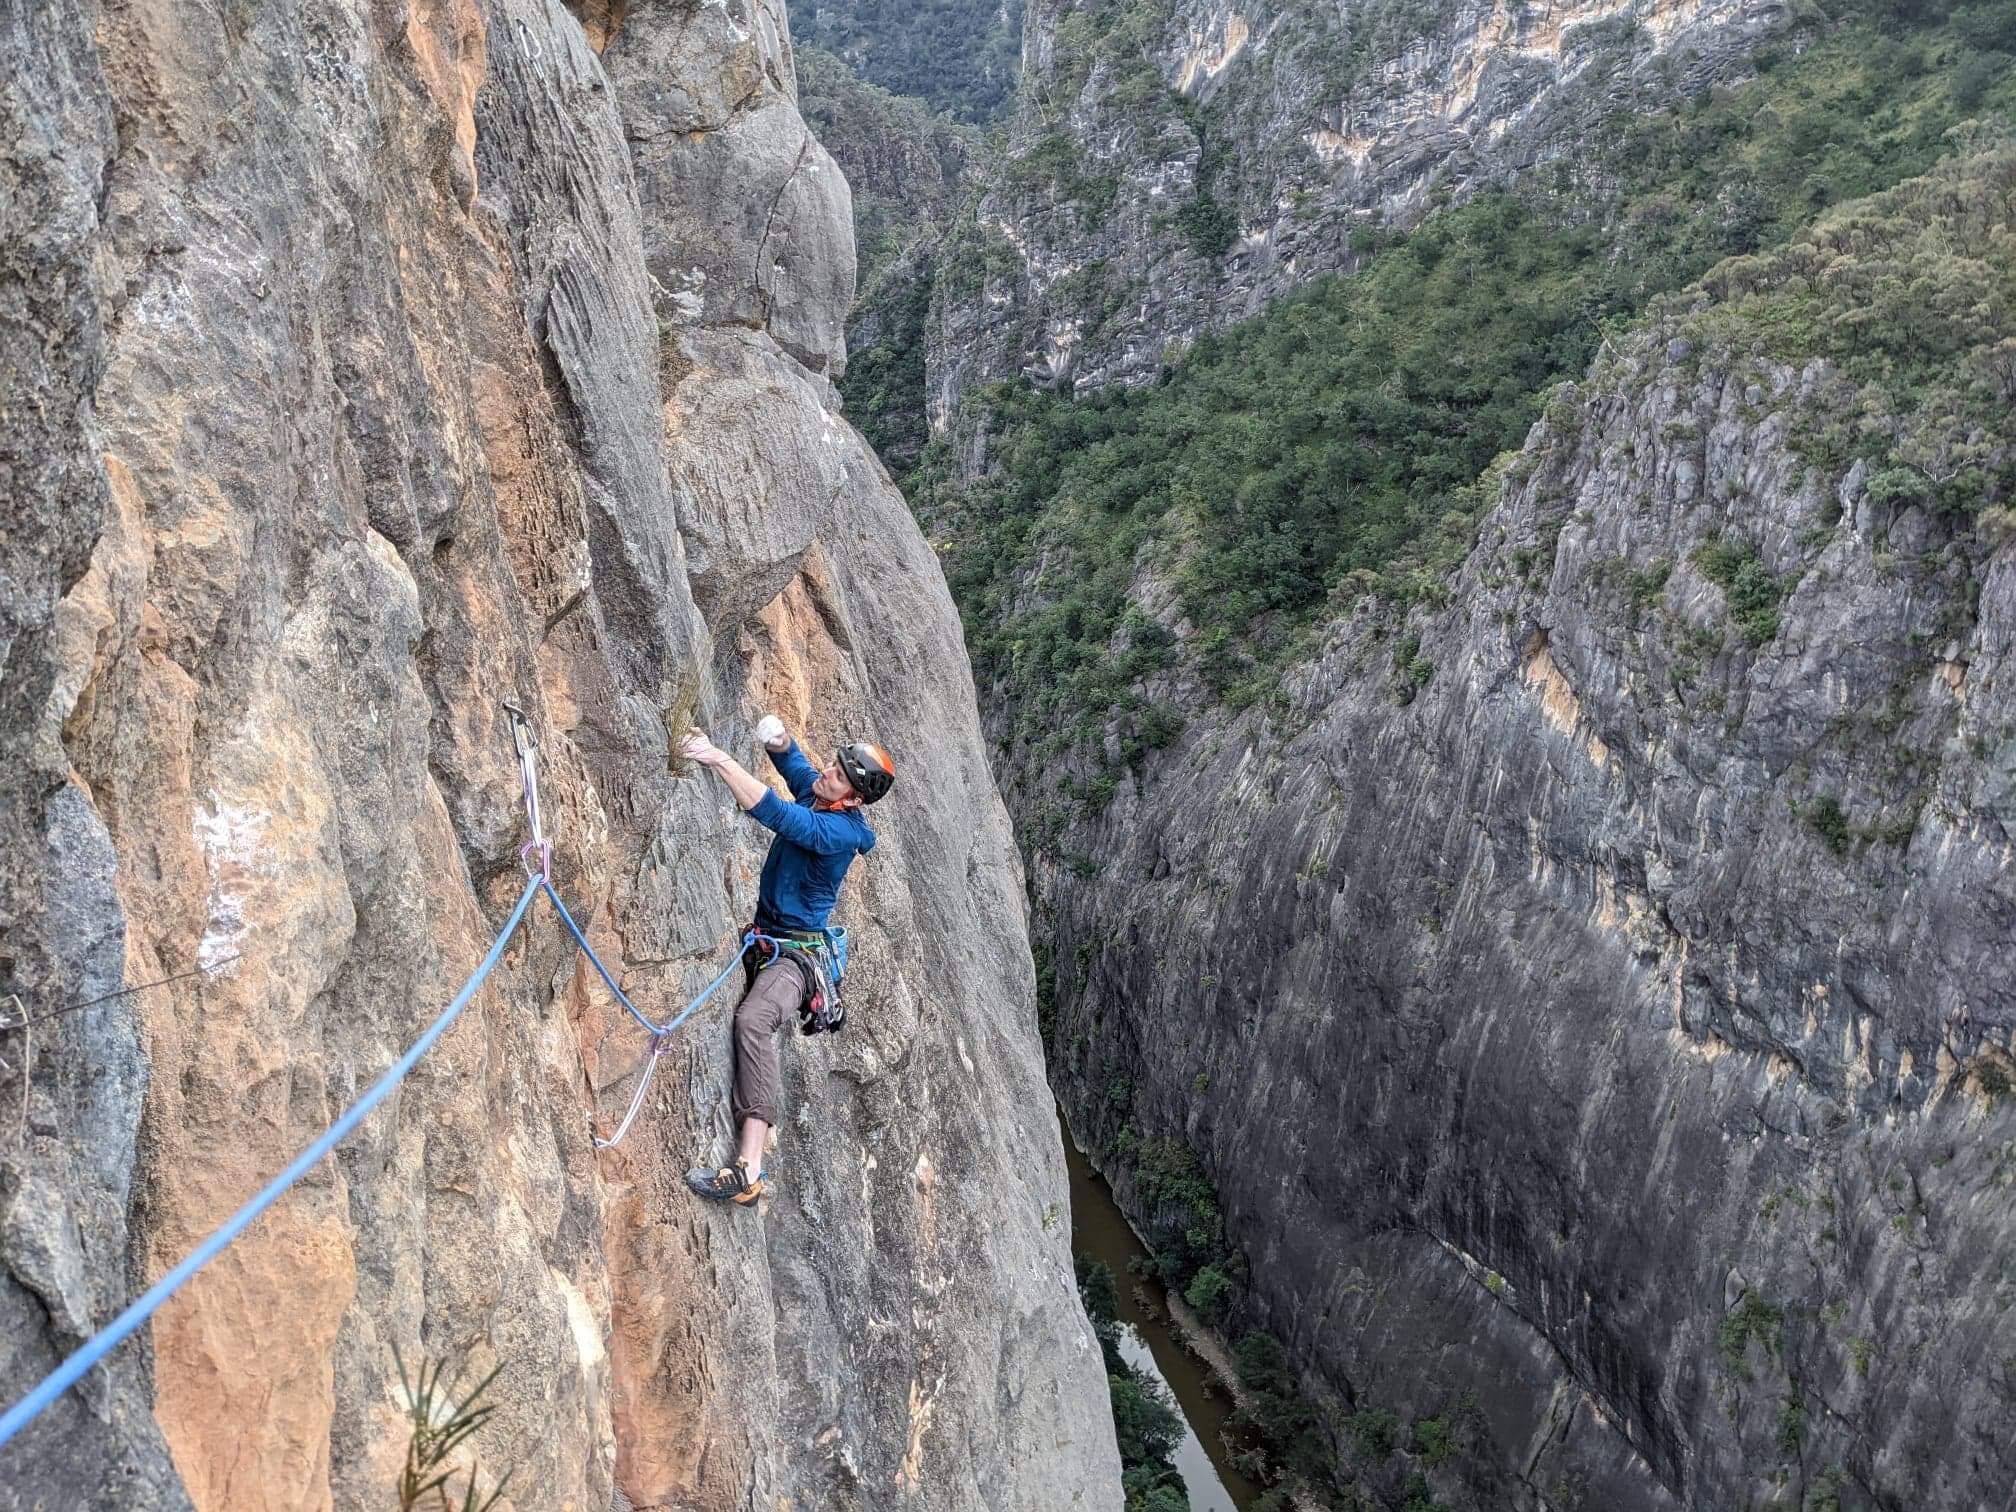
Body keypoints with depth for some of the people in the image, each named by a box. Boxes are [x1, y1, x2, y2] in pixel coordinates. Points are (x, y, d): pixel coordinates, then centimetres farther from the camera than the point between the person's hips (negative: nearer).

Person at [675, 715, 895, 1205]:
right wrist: (777, 738, -4)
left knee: (752, 1019, -37)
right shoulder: (815, 791, 4)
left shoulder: (839, 830, -22)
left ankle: (749, 1171, -46)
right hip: (765, 940, 11)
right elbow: (792, 760, 21)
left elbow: (775, 813, -35)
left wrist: (718, 758, -35)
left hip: (796, 954, -11)